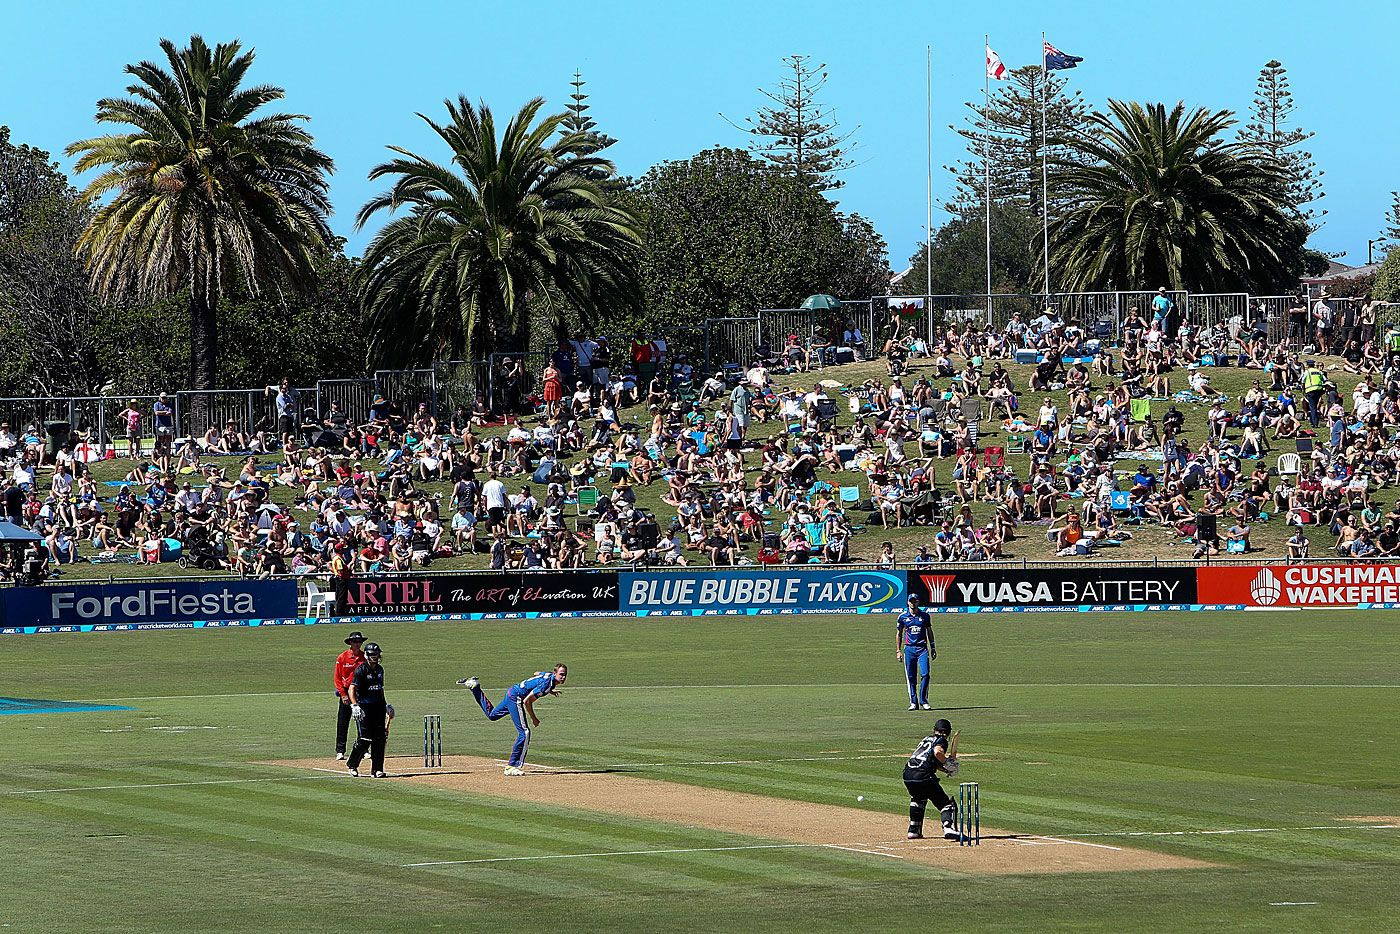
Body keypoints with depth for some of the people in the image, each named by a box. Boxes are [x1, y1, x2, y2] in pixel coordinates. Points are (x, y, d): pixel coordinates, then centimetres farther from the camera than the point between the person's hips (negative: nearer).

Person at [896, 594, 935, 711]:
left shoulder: (924, 615, 7)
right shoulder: (903, 617, 5)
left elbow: (929, 631, 15)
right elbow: (899, 634, 11)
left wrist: (933, 647, 11)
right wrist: (898, 651, 6)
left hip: (922, 648, 0)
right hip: (909, 649, 0)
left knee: (925, 675, -12)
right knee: (910, 677, 1)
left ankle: (924, 701, -4)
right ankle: (913, 702, 7)